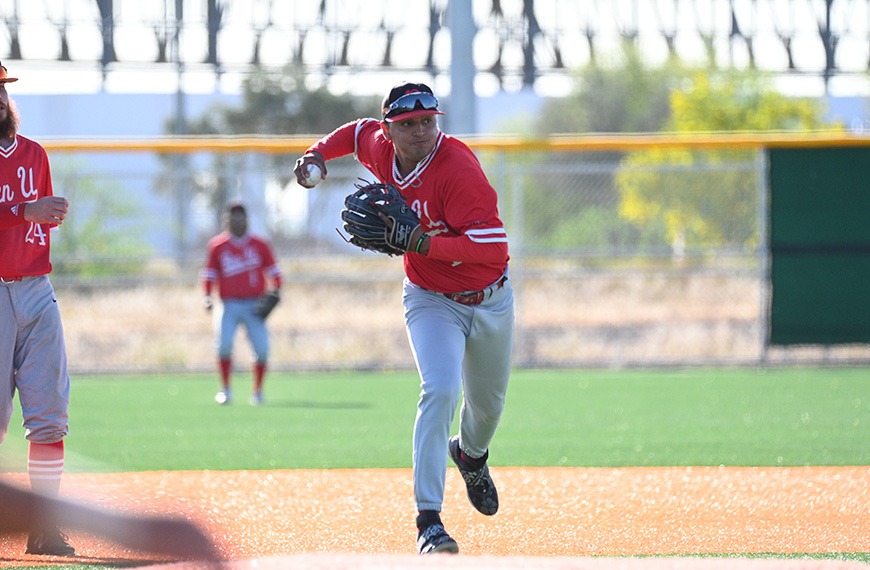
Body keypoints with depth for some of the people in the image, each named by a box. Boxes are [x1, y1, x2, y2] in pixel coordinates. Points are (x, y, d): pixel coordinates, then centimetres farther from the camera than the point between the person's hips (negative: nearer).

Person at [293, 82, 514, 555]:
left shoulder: (458, 168, -29)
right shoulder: (380, 148, -12)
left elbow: (494, 246, -36)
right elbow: (358, 130, 14)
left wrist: (420, 242, -39)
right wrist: (318, 154, -3)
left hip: (490, 300, -1)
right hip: (432, 301, 1)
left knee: (488, 404, 19)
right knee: (439, 391, -24)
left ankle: (471, 454, 57)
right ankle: (429, 521, -25)